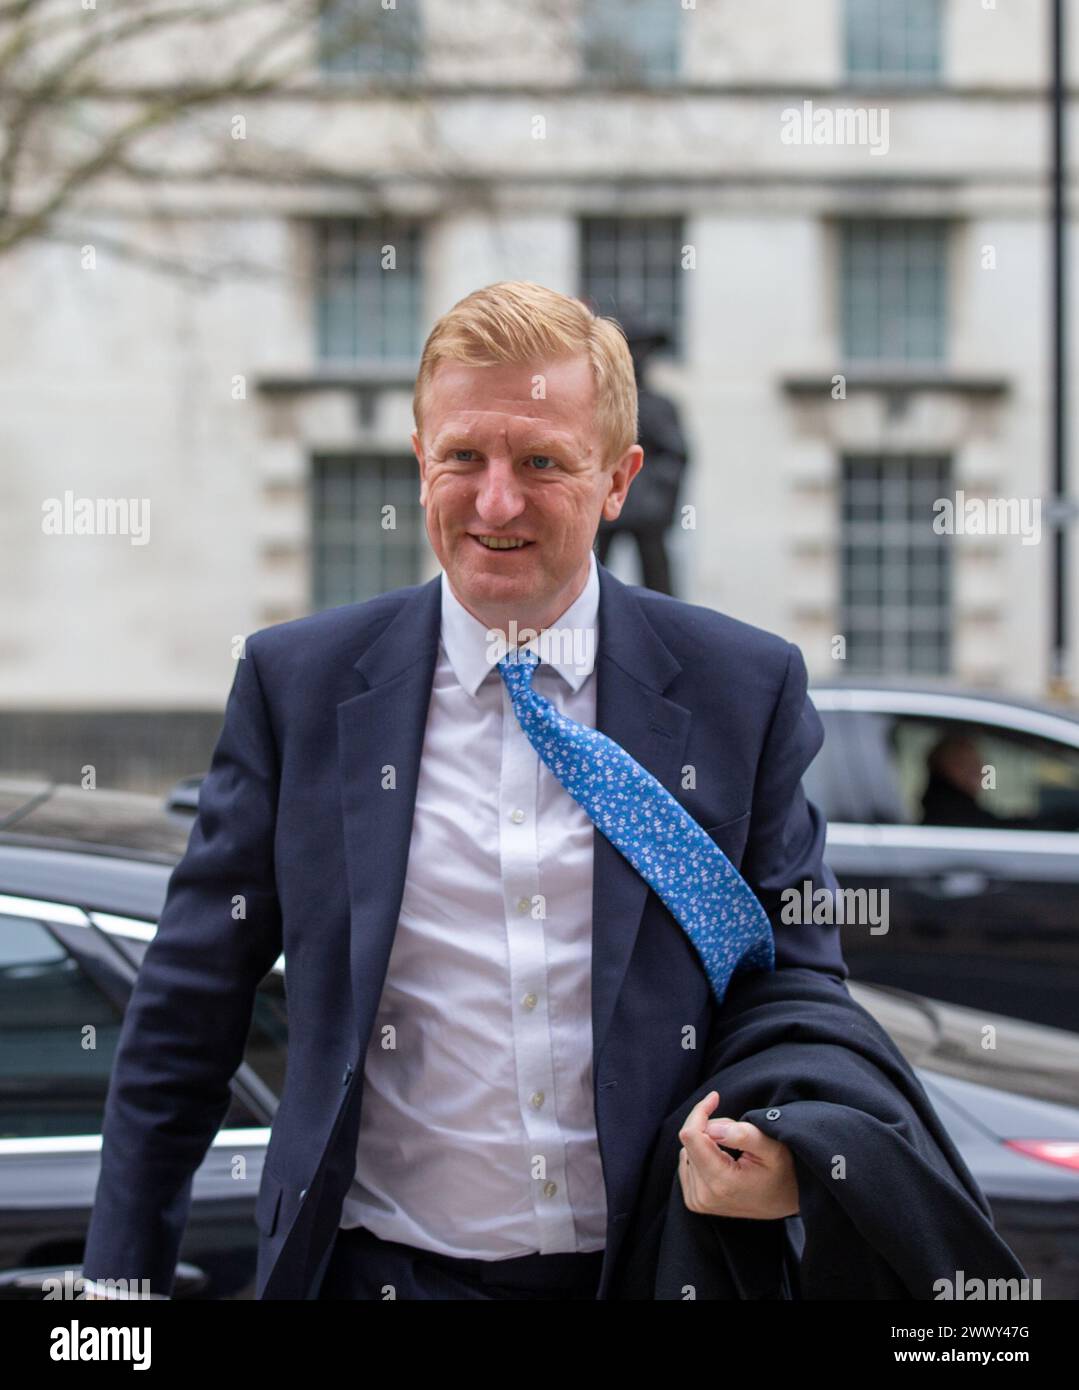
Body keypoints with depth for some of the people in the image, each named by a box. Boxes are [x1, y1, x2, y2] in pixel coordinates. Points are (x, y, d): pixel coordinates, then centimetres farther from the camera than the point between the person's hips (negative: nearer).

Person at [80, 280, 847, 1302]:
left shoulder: (746, 689, -1)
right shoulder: (296, 682, -1)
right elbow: (184, 1017, 2)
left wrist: (789, 1144, -16)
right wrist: (122, 1277, -2)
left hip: (654, 1271, 1)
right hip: (380, 1267, 0)